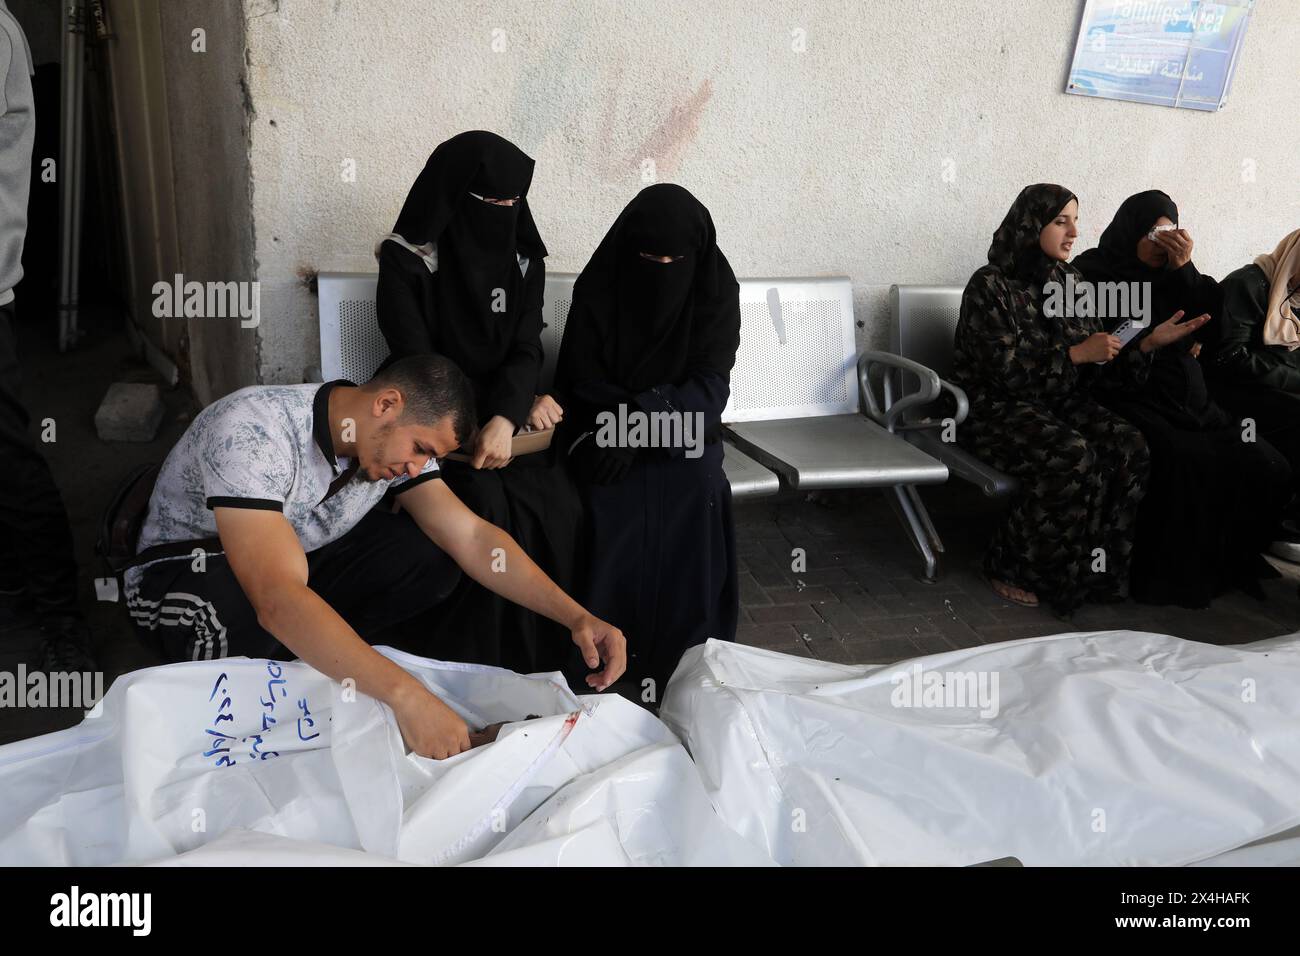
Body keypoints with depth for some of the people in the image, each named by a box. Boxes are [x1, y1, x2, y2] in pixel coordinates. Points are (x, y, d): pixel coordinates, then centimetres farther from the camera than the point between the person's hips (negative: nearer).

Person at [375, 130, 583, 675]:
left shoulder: (523, 259, 4)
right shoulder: (408, 262, -9)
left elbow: (526, 351, -6)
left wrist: (505, 417, -27)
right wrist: (520, 404, -12)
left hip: (507, 418, 4)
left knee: (559, 505, -21)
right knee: (486, 505, -30)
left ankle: (546, 655, -2)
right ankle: (474, 658, -10)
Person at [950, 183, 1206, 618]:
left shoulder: (1070, 281, 11)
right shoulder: (990, 285, -8)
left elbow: (1098, 365, 9)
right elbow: (1006, 370, -17)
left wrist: (1150, 342, -5)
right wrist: (1076, 353, -19)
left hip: (1062, 402, 6)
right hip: (999, 408, -6)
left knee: (1130, 448, -22)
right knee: (1072, 456, -33)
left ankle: (1097, 567, -9)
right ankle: (1010, 567, -16)